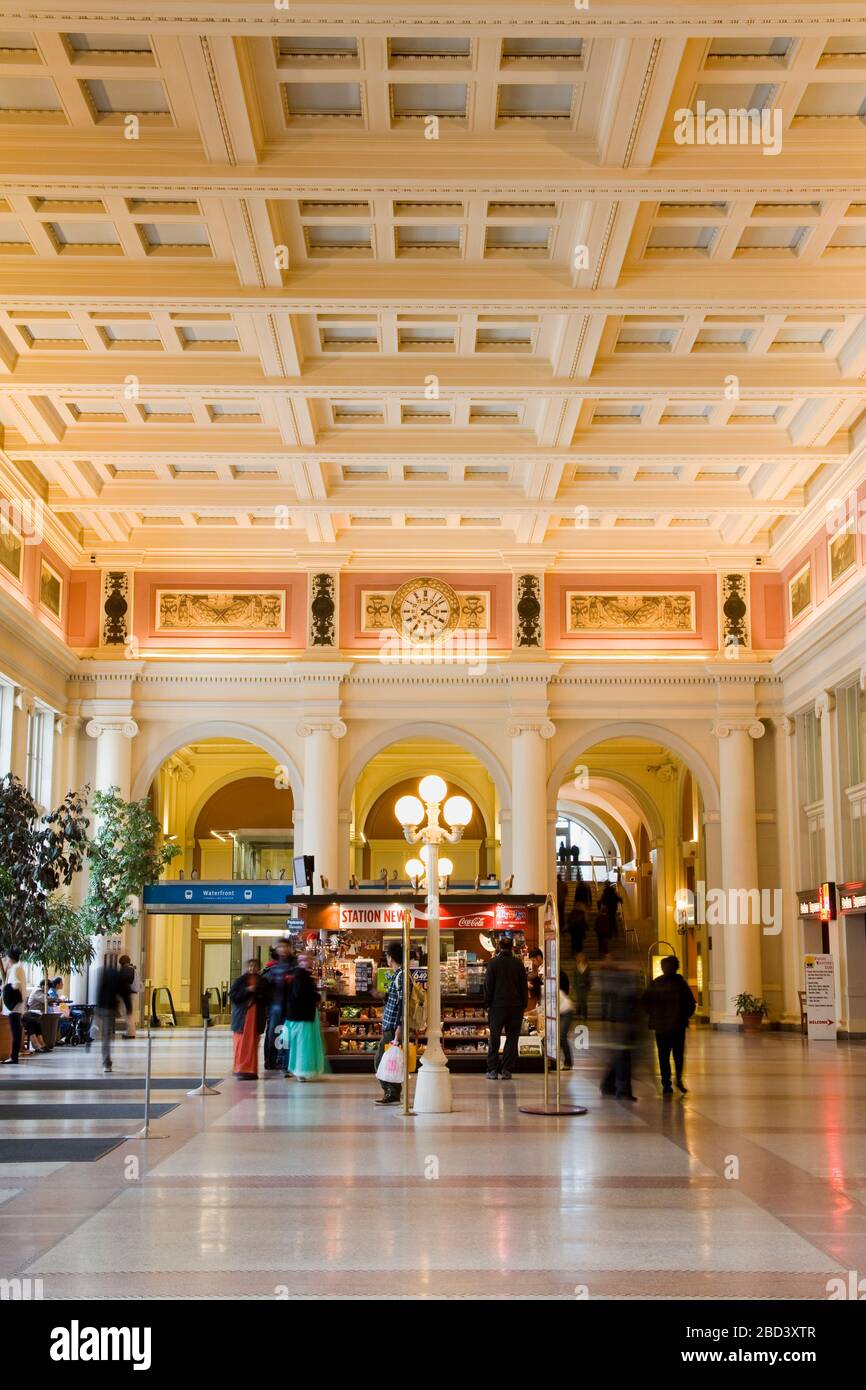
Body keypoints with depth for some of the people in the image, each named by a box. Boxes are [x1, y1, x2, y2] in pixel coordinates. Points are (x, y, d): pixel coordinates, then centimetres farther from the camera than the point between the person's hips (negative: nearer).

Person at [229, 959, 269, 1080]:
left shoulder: (262, 982, 10)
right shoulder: (240, 980, 5)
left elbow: (266, 999, 8)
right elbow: (233, 995, -4)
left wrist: (257, 992, -10)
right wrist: (247, 991, -14)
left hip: (256, 1017, 1)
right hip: (242, 1016, -1)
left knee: (253, 1044, 0)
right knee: (241, 1043, -4)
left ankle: (251, 1070, 4)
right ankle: (240, 1069, 3)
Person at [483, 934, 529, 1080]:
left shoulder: (493, 963, -4)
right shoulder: (518, 964, 1)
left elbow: (488, 985, -2)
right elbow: (524, 986, 4)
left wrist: (488, 1003, 6)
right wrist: (523, 1005, 11)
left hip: (497, 1006, -1)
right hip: (515, 1007, 1)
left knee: (494, 1038, 6)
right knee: (512, 1038, 6)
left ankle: (492, 1070, 3)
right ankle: (506, 1070, 2)